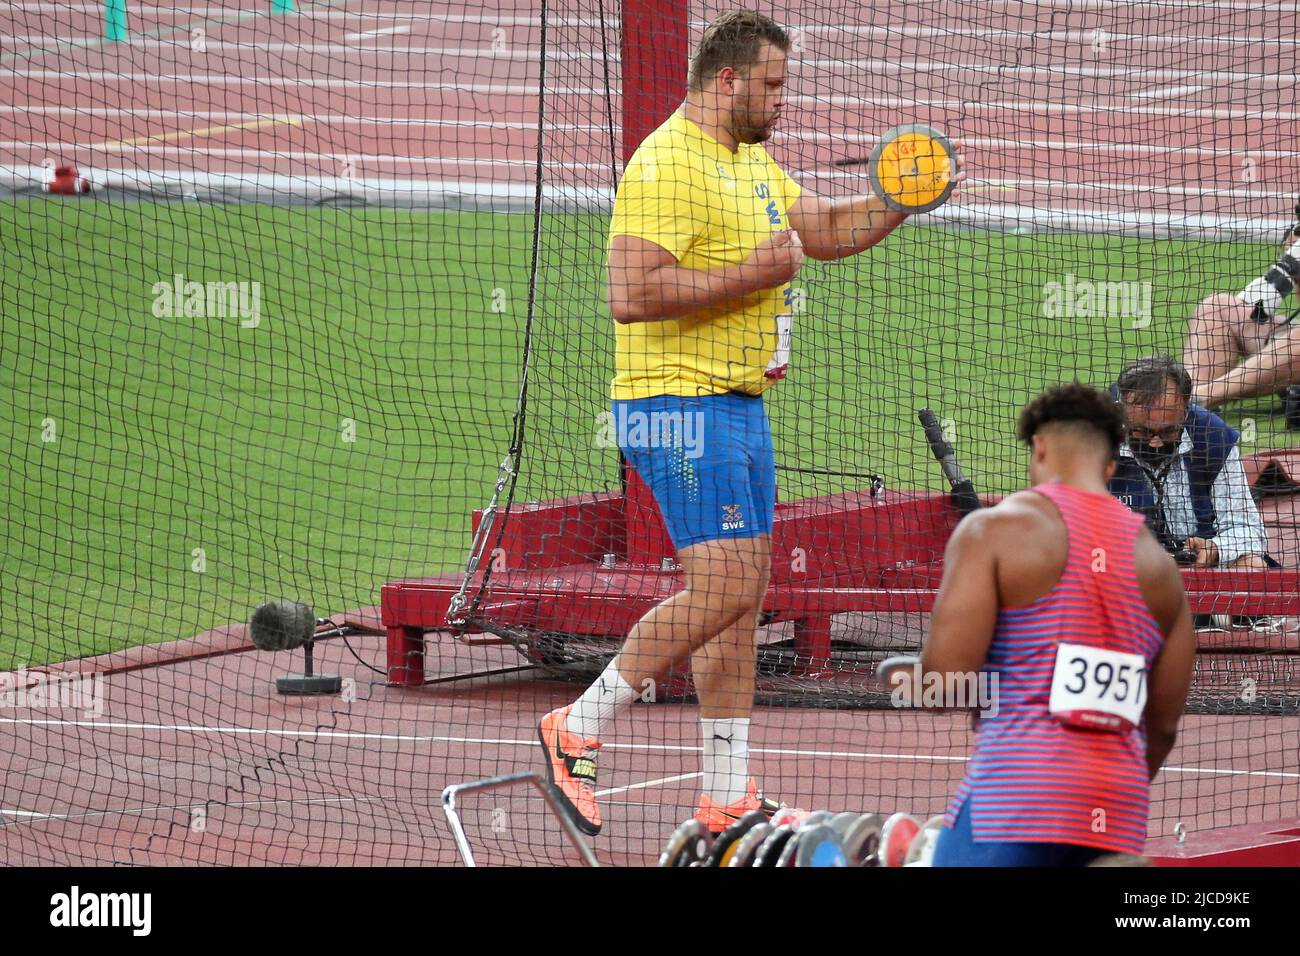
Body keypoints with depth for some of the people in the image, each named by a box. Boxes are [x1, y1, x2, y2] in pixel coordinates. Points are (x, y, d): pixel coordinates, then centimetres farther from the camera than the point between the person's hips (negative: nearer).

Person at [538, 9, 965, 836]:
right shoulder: (669, 165, -17)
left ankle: (728, 797, 13)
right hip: (679, 404, -10)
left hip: (740, 405, 10)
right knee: (722, 589, -16)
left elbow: (827, 228, 27)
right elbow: (632, 295, -25)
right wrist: (750, 274, -20)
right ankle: (578, 729, -5)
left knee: (746, 593, 9)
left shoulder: (752, 161, 16)